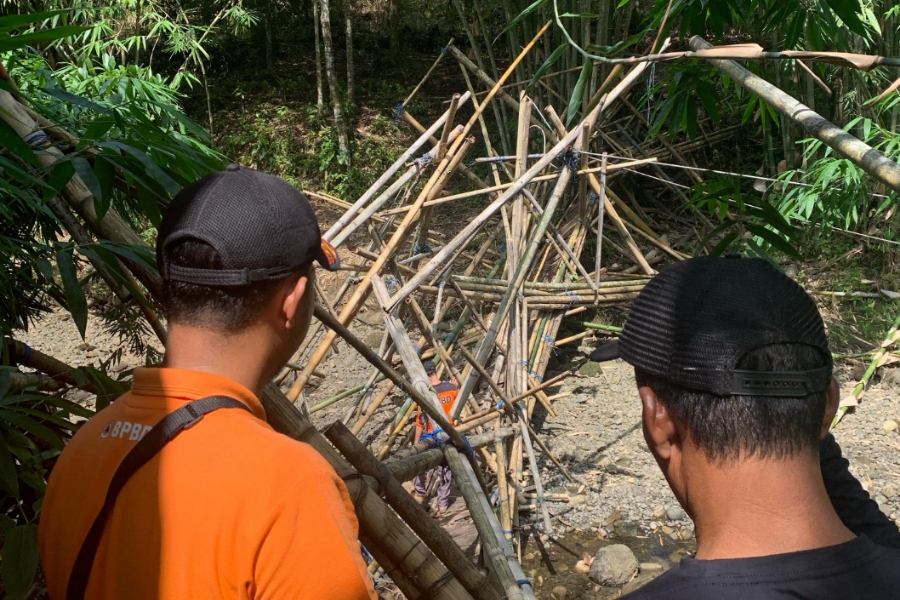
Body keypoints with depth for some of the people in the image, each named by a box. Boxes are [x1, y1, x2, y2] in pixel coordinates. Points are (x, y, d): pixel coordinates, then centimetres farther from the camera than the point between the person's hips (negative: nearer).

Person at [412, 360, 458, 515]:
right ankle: (443, 504, 15)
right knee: (445, 469, 11)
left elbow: (421, 420, -13)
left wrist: (416, 441, -3)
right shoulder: (452, 388, -6)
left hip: (431, 437, -4)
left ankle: (420, 494, 31)